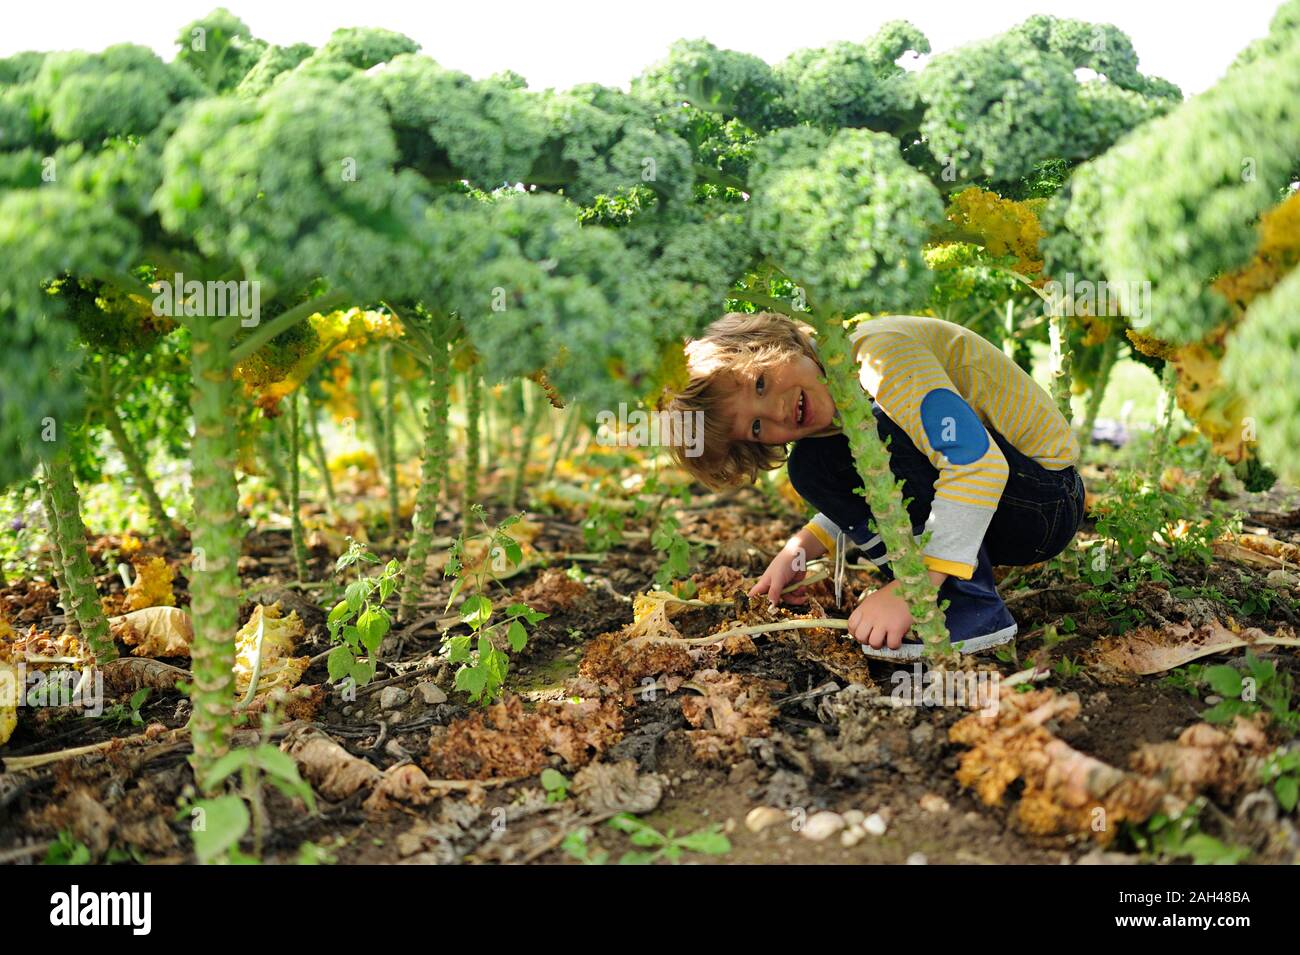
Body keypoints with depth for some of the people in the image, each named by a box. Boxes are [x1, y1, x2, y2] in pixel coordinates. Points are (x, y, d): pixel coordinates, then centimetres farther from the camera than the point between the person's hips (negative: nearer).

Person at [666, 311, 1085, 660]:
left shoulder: (879, 351, -24)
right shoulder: (838, 410, 3)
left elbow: (979, 465, -34)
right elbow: (868, 498, 16)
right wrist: (800, 549, 0)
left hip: (1048, 497, -8)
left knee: (875, 431, -28)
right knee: (814, 467, 1)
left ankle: (971, 613, -23)